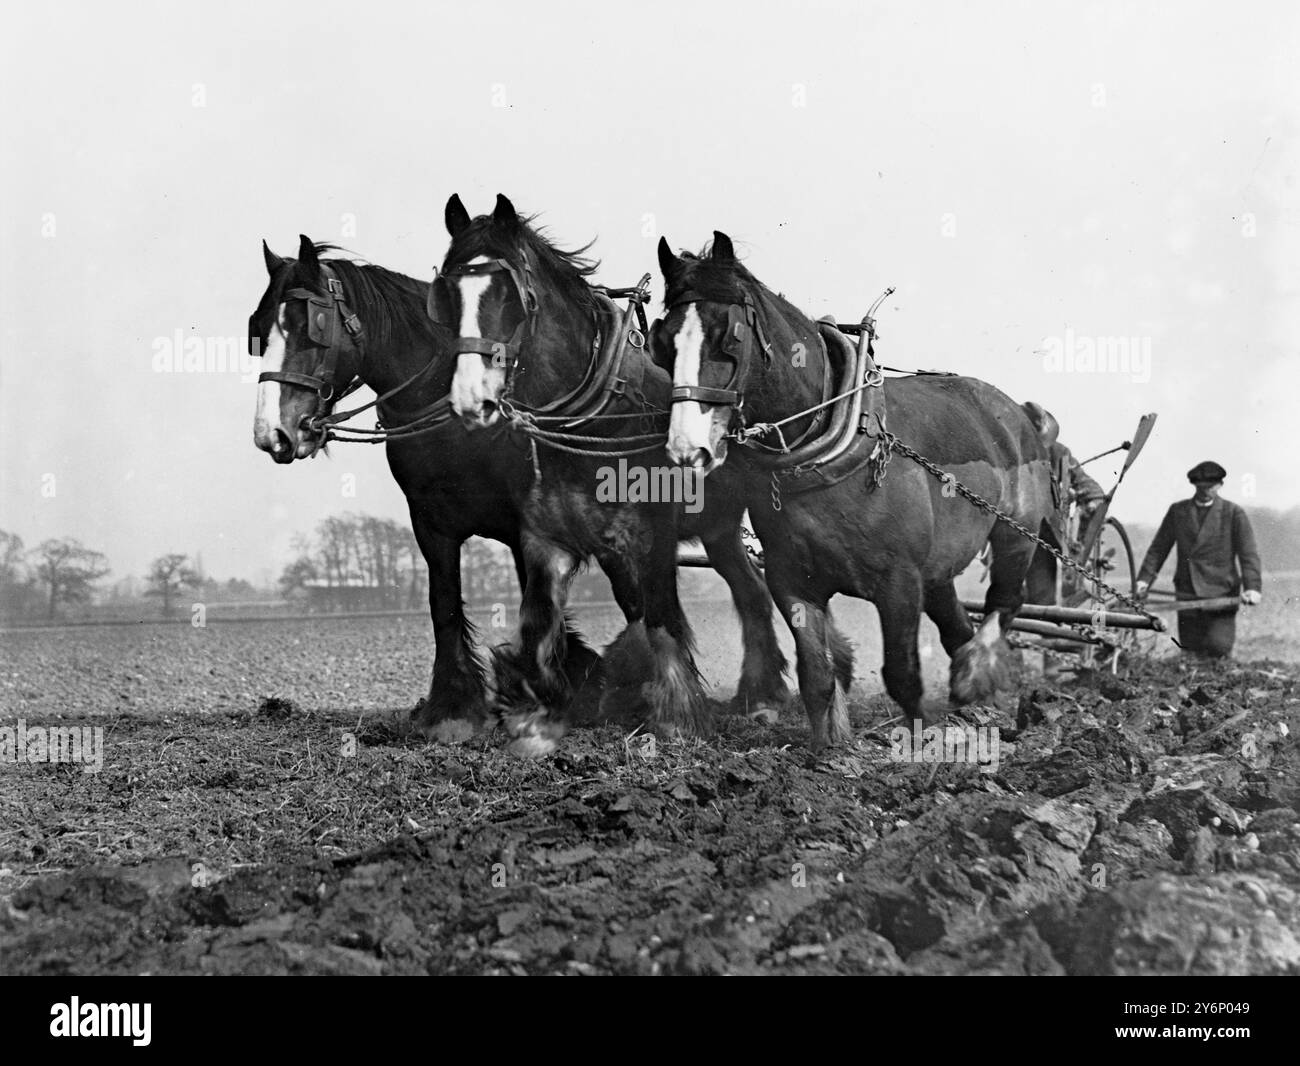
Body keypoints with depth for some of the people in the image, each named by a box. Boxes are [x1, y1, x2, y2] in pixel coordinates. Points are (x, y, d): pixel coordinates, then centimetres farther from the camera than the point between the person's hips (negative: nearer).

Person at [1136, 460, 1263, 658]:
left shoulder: (1234, 513, 3)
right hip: (1187, 594, 3)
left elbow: (1248, 554, -2)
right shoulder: (1178, 511, 11)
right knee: (1190, 653, 2)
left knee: (1218, 647, -17)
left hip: (1221, 595, -3)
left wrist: (1253, 587, -17)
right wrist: (1145, 579, 0)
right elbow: (1158, 548, 13)